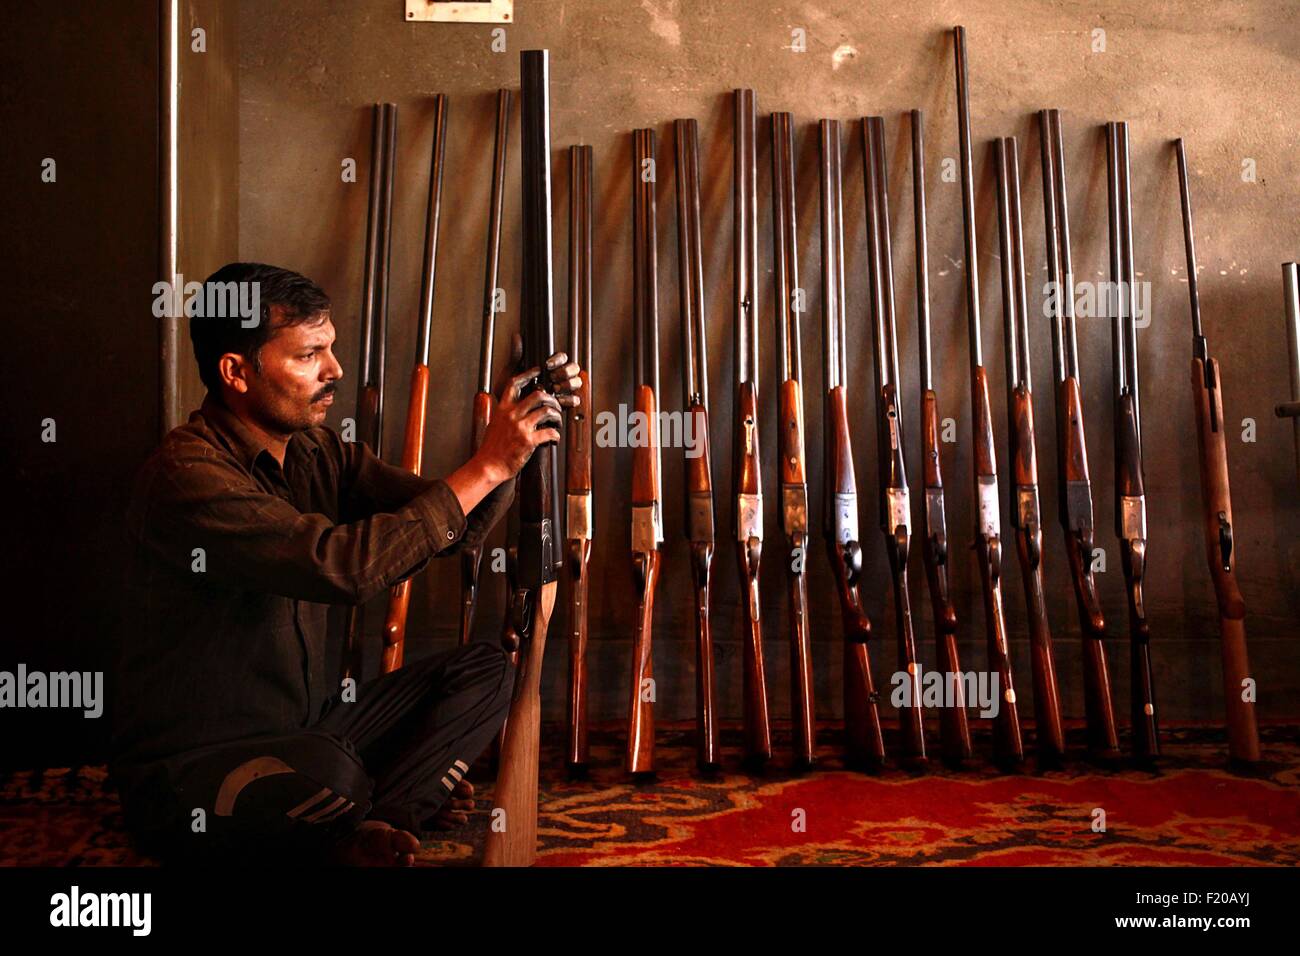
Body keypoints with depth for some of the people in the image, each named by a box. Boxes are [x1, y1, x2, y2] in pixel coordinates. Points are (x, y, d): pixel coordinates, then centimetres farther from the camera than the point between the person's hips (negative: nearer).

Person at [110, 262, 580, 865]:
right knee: (331, 774, -38)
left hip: (302, 724, 8)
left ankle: (359, 828, -14)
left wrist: (509, 445, -16)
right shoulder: (186, 474, -22)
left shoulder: (317, 453, 4)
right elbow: (343, 566, -34)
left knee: (484, 672, -2)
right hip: (188, 771, -8)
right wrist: (485, 467, -28)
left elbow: (449, 526, 2)